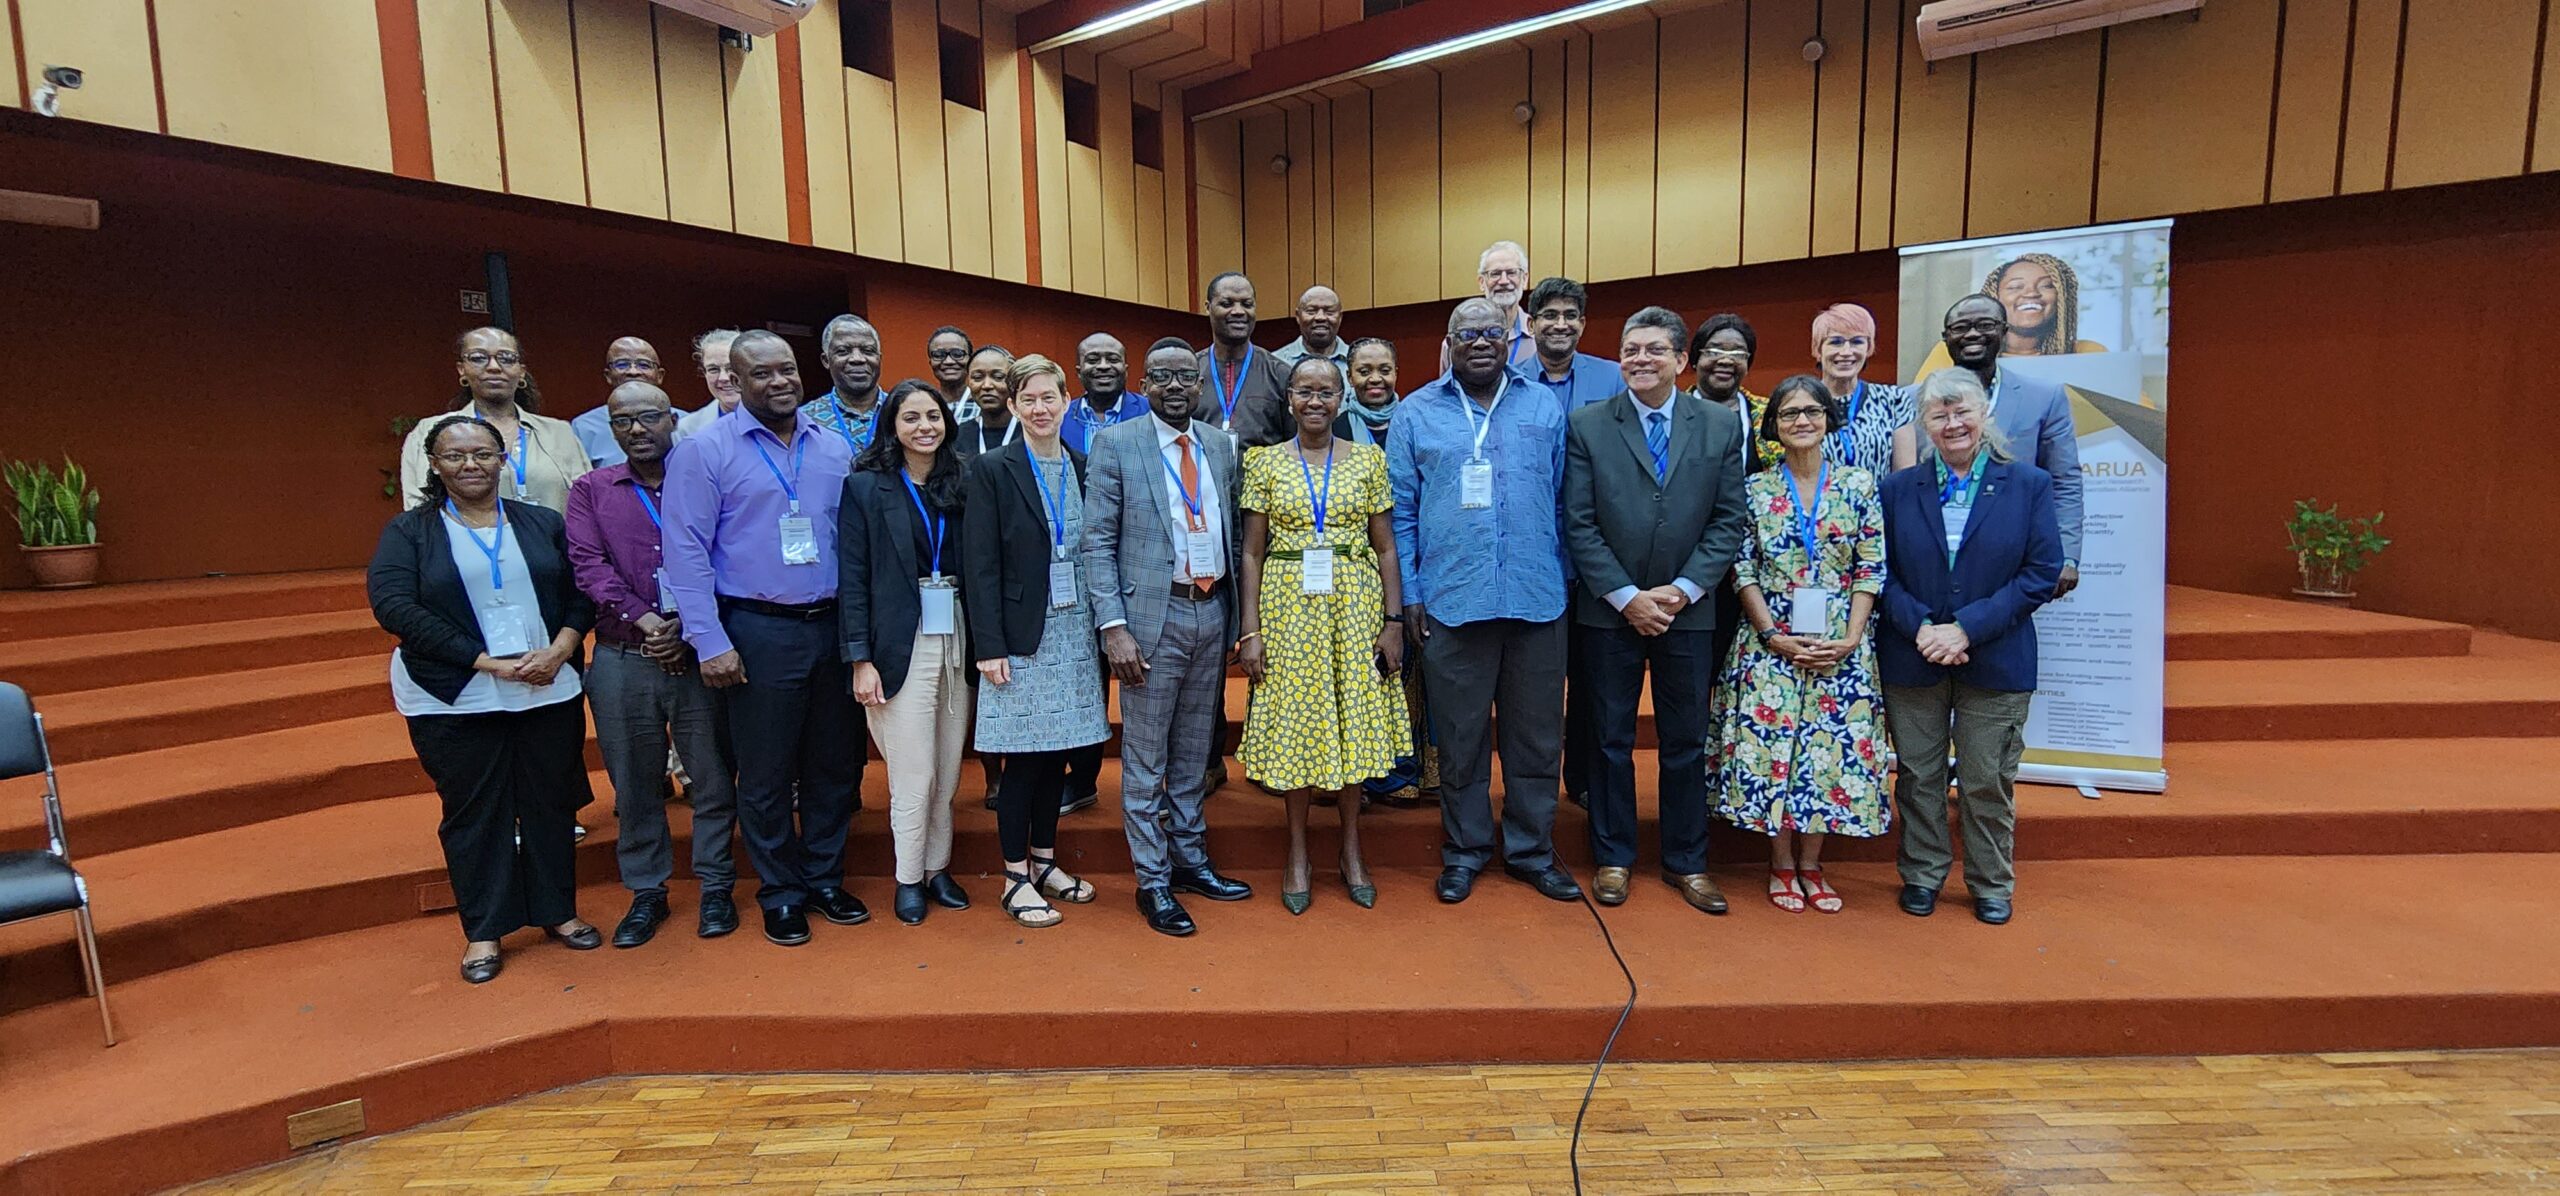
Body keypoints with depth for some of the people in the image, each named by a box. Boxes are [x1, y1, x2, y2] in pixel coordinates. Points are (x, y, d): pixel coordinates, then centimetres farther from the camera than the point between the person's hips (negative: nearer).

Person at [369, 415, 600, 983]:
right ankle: (483, 931, 22)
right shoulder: (409, 531, 2)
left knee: (550, 804, 10)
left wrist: (558, 650, -12)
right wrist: (487, 662, -17)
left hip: (550, 693, 2)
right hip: (455, 701, -2)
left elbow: (581, 592, 6)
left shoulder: (544, 523, 9)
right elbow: (393, 606, -11)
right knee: (473, 813, 8)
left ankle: (558, 911, 25)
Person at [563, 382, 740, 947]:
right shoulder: (590, 490, 9)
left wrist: (686, 629, -13)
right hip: (622, 661, 2)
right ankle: (646, 892, 25)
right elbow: (588, 564, -3)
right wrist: (645, 620, -14)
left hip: (697, 656, -1)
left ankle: (715, 885, 19)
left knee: (712, 775, 4)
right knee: (634, 783, 10)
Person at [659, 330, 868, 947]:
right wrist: (710, 642, -13)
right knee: (766, 773, 6)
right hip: (759, 633, -4)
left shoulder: (833, 448, 8)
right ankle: (781, 894, 22)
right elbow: (687, 551, -7)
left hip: (832, 625, 4)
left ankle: (825, 879, 28)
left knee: (835, 764, 12)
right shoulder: (704, 451, -4)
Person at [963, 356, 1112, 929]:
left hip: (1075, 631, 5)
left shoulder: (1083, 468, 9)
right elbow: (981, 565, -7)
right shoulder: (993, 469, -4)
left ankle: (1045, 861, 26)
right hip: (1022, 634, -4)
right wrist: (990, 646, -12)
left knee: (1057, 753, 11)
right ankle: (1016, 878, 14)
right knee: (1023, 759, 1)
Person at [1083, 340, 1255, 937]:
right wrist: (1113, 626, -16)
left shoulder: (1222, 445, 9)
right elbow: (1098, 542, -7)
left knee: (1194, 752, 16)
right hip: (1154, 615, -4)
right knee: (1145, 760, 4)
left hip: (1213, 612, 5)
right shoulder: (1116, 443, -4)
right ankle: (1152, 879, 18)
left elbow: (1232, 532, 12)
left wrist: (1236, 615, 7)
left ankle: (1190, 859, 31)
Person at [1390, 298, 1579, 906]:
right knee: (1460, 738, 9)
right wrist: (1410, 596, -2)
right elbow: (1401, 512, 3)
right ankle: (1465, 850, 26)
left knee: (1536, 736, 11)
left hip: (1537, 600, 2)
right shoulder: (1417, 412, 4)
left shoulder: (1544, 407, 9)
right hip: (1451, 600, -1)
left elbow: (1563, 501, 12)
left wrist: (1566, 581, 7)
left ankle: (1532, 850, 27)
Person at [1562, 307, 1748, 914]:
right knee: (1611, 739, 8)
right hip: (1609, 609, -1)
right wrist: (1626, 596, -11)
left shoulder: (1720, 428, 3)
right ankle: (1613, 857, 23)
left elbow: (1728, 521, 1)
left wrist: (1683, 590, -10)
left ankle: (1686, 861, 25)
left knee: (1686, 741, 10)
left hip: (1687, 609, 1)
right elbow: (1579, 524, -5)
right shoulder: (1586, 425, -2)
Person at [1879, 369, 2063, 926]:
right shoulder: (1898, 488, 4)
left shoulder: (2031, 485, 0)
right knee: (1918, 775, 10)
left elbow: (2042, 573, -6)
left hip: (1996, 660, -1)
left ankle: (1991, 883, 27)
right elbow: (1883, 572, 1)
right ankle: (1922, 875, 26)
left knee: (1988, 780, 9)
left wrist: (1968, 628, -15)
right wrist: (1920, 627, -15)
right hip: (1912, 658, 1)